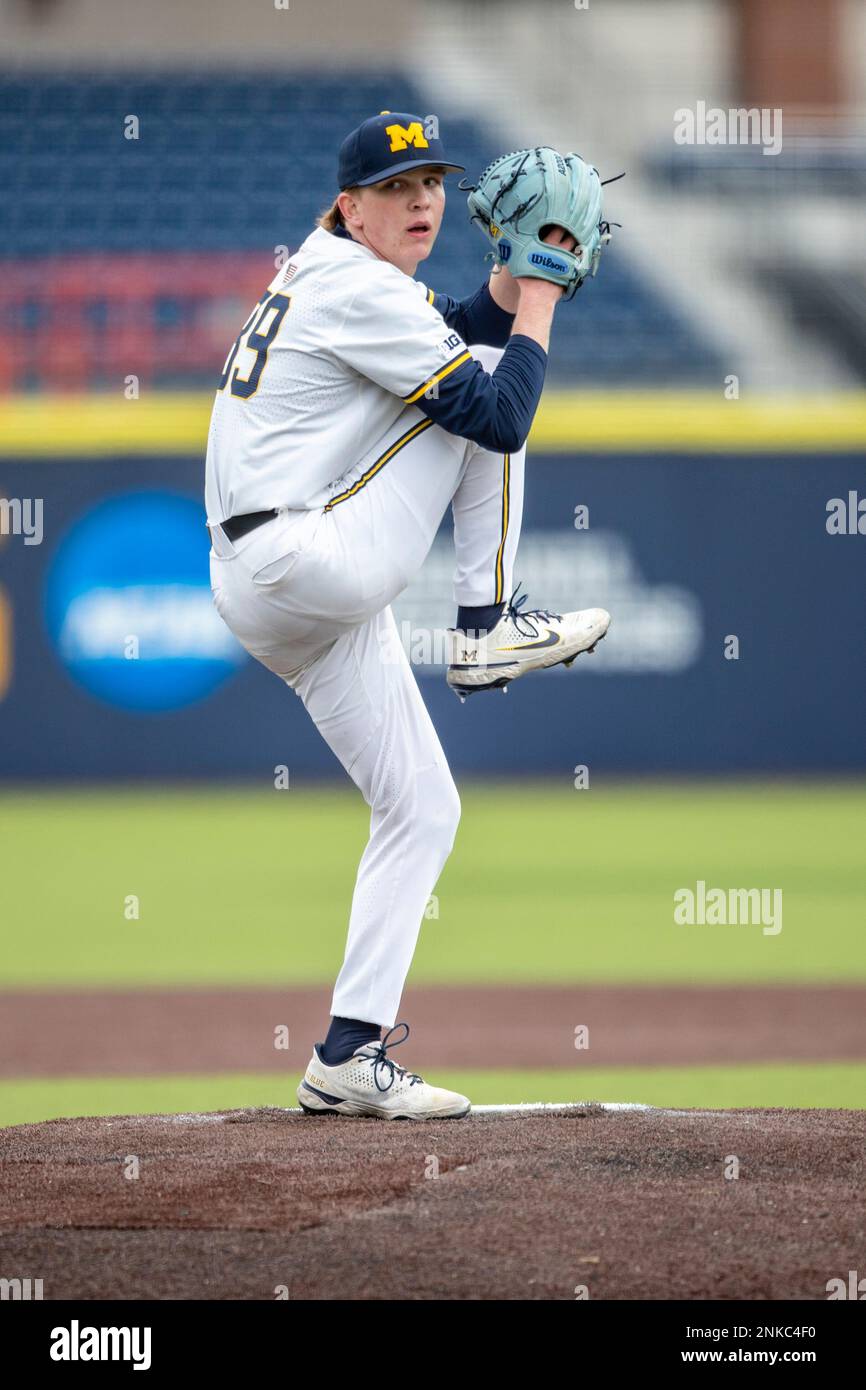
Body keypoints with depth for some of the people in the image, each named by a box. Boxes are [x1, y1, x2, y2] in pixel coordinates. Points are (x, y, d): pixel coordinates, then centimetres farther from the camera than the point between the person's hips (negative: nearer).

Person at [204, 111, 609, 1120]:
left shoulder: (329, 276, 19)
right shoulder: (356, 290, -12)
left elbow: (458, 329, 31)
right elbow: (499, 415, -16)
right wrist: (541, 293, -5)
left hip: (271, 598, 10)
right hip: (313, 562, -10)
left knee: (421, 808, 10)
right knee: (483, 398, -2)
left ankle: (349, 1055, 7)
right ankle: (488, 630, 2)